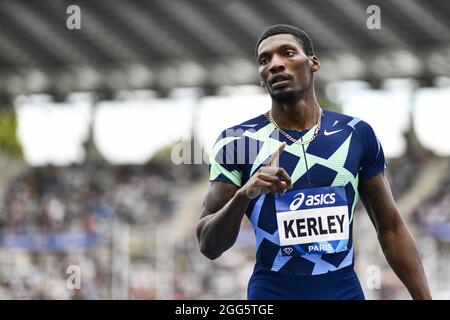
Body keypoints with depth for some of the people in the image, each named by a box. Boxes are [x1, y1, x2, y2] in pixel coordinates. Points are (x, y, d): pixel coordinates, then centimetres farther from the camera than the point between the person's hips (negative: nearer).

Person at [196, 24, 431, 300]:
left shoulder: (357, 134, 2)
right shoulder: (238, 141, -5)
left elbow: (391, 228, 8)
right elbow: (208, 245, -5)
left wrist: (424, 298, 2)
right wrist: (243, 196, -23)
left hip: (346, 290, 2)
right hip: (272, 293, -2)